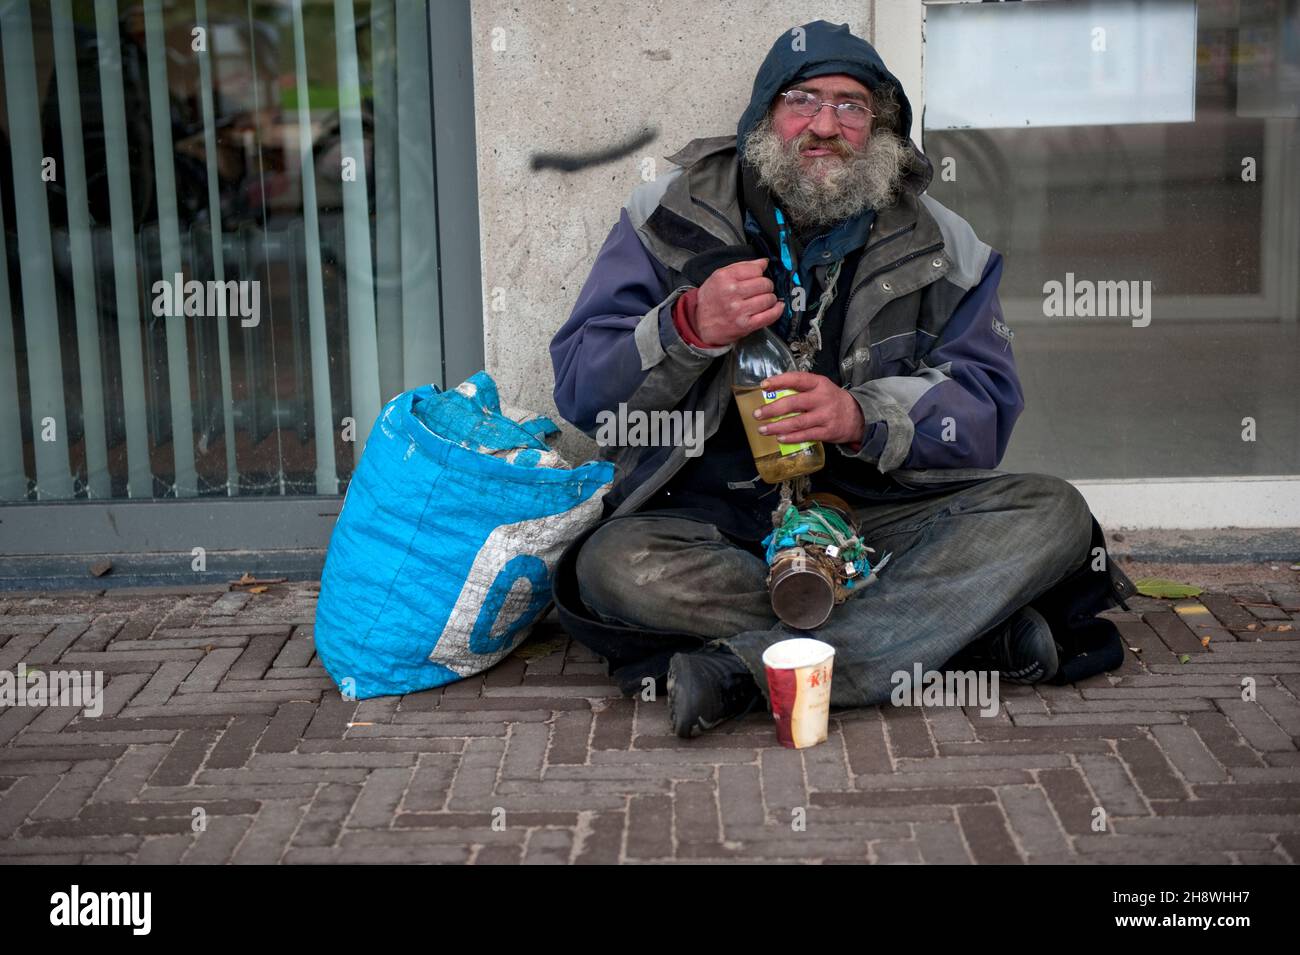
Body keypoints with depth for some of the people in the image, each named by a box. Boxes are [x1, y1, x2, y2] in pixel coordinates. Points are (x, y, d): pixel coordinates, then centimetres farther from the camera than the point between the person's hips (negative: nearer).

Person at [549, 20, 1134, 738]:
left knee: (1053, 514, -22)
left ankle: (742, 667, -32)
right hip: (712, 524, -1)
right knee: (612, 566, -33)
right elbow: (580, 389, -1)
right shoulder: (673, 215, 4)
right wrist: (689, 327, -20)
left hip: (878, 510, 2)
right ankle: (980, 626, -27)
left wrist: (864, 417, -21)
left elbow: (985, 406, 0)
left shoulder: (939, 243, 8)